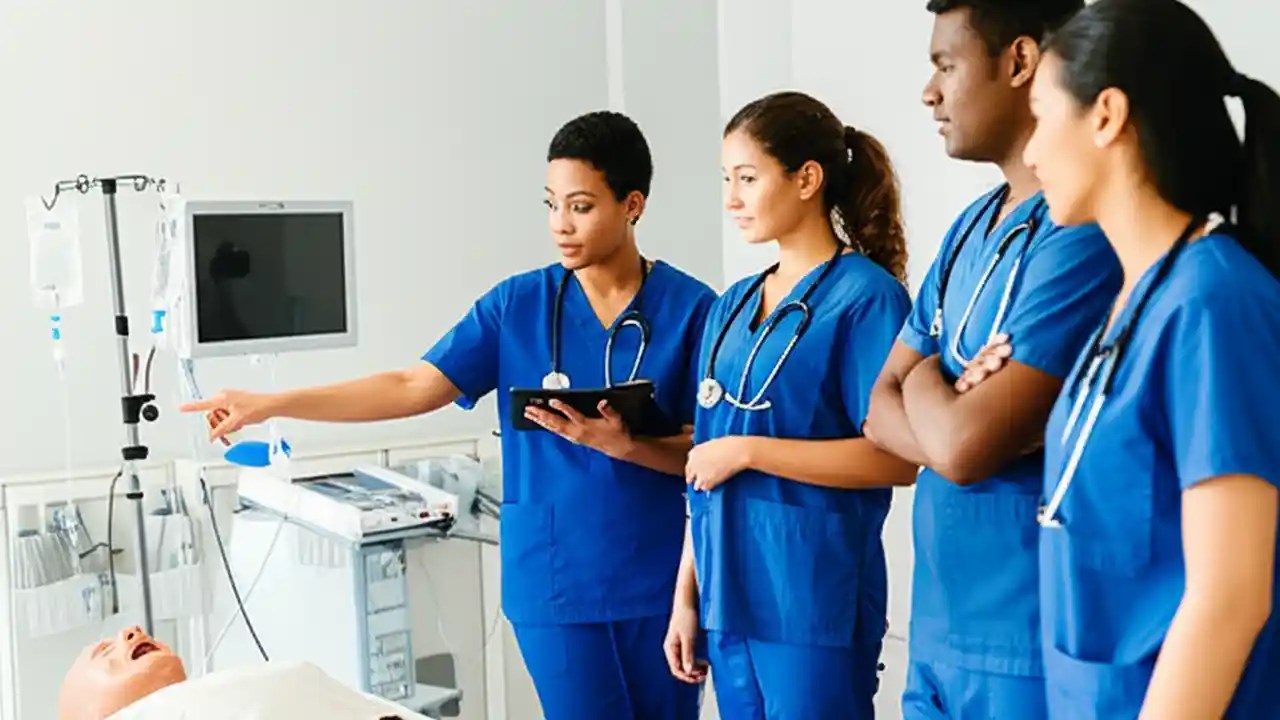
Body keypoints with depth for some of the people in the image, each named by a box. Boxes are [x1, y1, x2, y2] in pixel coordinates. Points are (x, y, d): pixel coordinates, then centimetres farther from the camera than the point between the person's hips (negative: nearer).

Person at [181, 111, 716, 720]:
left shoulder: (690, 308, -4)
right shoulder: (518, 303, 1)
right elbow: (415, 387, -4)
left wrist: (622, 444, -23)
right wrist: (270, 405, -11)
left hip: (657, 579, 0)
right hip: (557, 579, 0)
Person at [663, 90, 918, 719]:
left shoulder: (866, 295, -9)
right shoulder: (732, 305, 11)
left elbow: (896, 458, -16)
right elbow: (707, 469, 13)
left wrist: (748, 450, -15)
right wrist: (687, 595, 11)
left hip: (813, 598, -6)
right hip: (729, 595, 7)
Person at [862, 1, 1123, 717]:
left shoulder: (1083, 233, -19)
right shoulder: (971, 227, 9)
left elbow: (964, 445, -24)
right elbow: (883, 409, 7)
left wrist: (925, 378, -4)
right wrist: (954, 407, -12)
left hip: (1030, 644, -8)